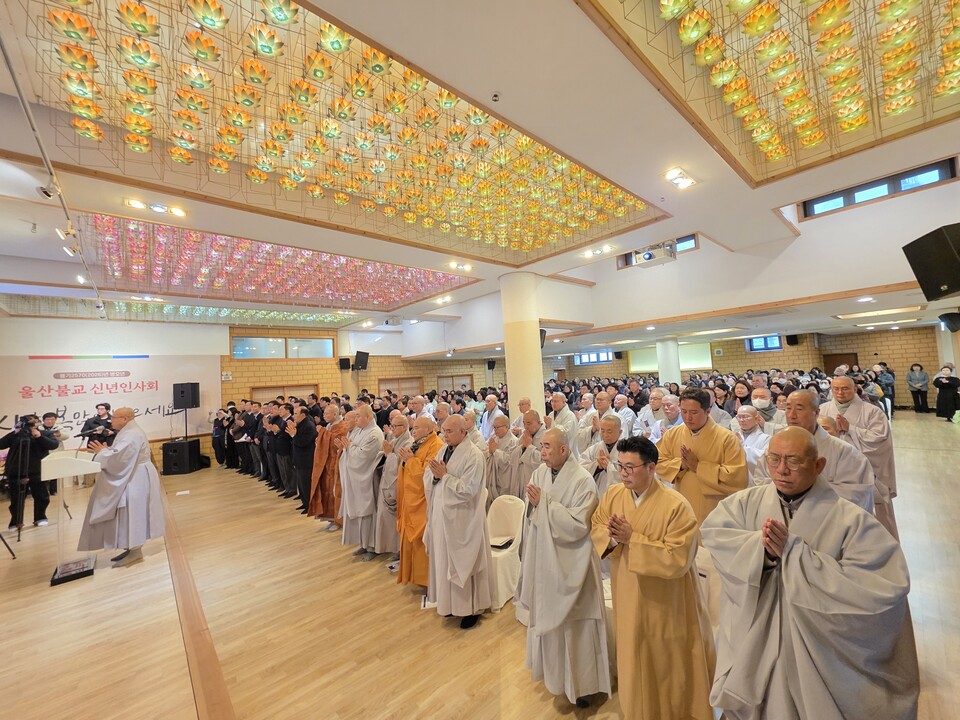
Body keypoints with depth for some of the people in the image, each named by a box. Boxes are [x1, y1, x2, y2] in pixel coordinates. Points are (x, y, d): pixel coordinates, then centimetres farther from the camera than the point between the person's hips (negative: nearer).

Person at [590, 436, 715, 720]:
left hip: (665, 602, -4)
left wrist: (632, 538, -29)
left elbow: (677, 560, -27)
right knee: (634, 660, 25)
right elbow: (596, 527, -2)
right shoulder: (613, 494, -9)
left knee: (667, 664, 19)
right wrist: (613, 536, -24)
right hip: (629, 597, 5)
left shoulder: (676, 506, -25)